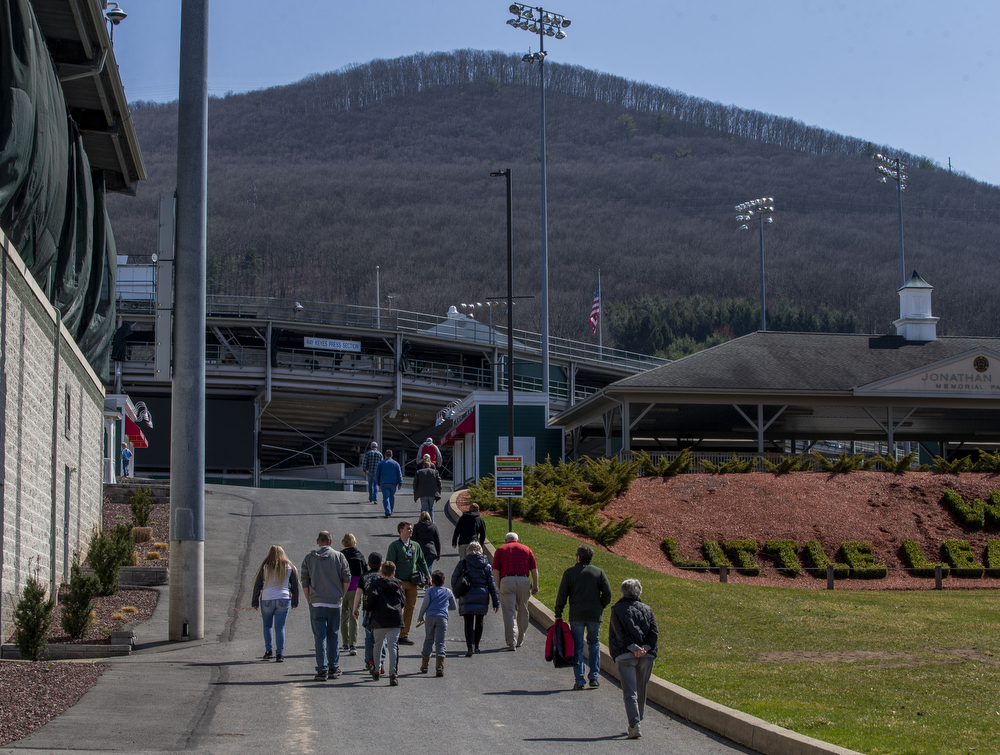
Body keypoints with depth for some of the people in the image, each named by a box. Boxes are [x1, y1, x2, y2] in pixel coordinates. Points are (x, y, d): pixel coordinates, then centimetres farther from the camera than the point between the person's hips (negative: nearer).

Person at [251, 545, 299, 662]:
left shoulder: (265, 567, 0)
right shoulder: (289, 567, 5)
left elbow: (257, 585, 1)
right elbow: (295, 585, 9)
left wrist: (255, 602, 7)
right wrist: (294, 602, 17)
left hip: (266, 600, -1)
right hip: (283, 600, 1)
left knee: (267, 625, 16)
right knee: (280, 627, 1)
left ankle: (269, 651, 10)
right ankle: (280, 654, -6)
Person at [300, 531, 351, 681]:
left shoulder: (308, 559, 3)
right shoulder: (339, 556, 2)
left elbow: (304, 582, 2)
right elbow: (347, 578, 0)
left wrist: (309, 601, 9)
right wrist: (341, 597, 10)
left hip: (316, 603, -1)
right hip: (335, 603, 1)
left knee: (319, 637, 1)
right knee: (333, 636, 11)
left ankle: (322, 671, -4)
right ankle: (334, 669, 13)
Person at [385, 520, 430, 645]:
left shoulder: (416, 545, 15)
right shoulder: (394, 546, -2)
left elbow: (422, 561, 23)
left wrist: (427, 574, 10)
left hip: (412, 583, 5)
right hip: (399, 582, -5)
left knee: (410, 608, 6)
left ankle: (405, 634, 12)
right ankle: (398, 635, -2)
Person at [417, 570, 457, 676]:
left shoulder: (429, 590, 8)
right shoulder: (448, 592, 15)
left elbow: (425, 604, 0)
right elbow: (454, 606, 21)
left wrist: (420, 616, 12)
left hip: (430, 617, 0)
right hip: (442, 618, 0)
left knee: (428, 641, 12)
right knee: (440, 642, -4)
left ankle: (424, 666, 18)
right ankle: (439, 667, -18)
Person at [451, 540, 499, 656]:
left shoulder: (463, 563, -2)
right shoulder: (486, 565, 3)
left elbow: (454, 578, 2)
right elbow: (492, 585, 4)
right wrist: (496, 602, 8)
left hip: (467, 598, -2)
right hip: (482, 597, 2)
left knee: (469, 623, -4)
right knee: (479, 622, 17)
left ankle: (470, 647, -20)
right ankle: (476, 646, 25)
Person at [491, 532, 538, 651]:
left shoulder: (501, 550, 13)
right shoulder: (526, 549, 18)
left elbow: (495, 570, 2)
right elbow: (534, 569, 9)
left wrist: (498, 587, 3)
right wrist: (535, 585, 9)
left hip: (506, 580, -2)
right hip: (524, 581, 2)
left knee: (508, 613, -2)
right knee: (523, 611, 15)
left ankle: (511, 642, -7)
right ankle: (520, 640, 23)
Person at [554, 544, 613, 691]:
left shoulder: (569, 572, 1)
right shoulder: (599, 572, 4)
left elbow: (562, 595, -1)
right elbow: (608, 593, 0)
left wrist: (558, 613, 6)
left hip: (576, 615, -1)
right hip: (595, 615, 2)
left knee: (577, 647, 3)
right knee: (594, 644, 15)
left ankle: (580, 680, -1)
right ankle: (594, 677, 10)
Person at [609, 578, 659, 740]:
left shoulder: (617, 609, 6)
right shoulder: (647, 609, 15)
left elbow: (619, 634, -8)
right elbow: (654, 632, 1)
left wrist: (634, 647, -13)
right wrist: (644, 648, -9)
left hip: (625, 655, -3)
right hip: (647, 656, 4)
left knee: (630, 693, -8)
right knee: (641, 691, 18)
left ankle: (634, 726, -22)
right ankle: (636, 722, 28)